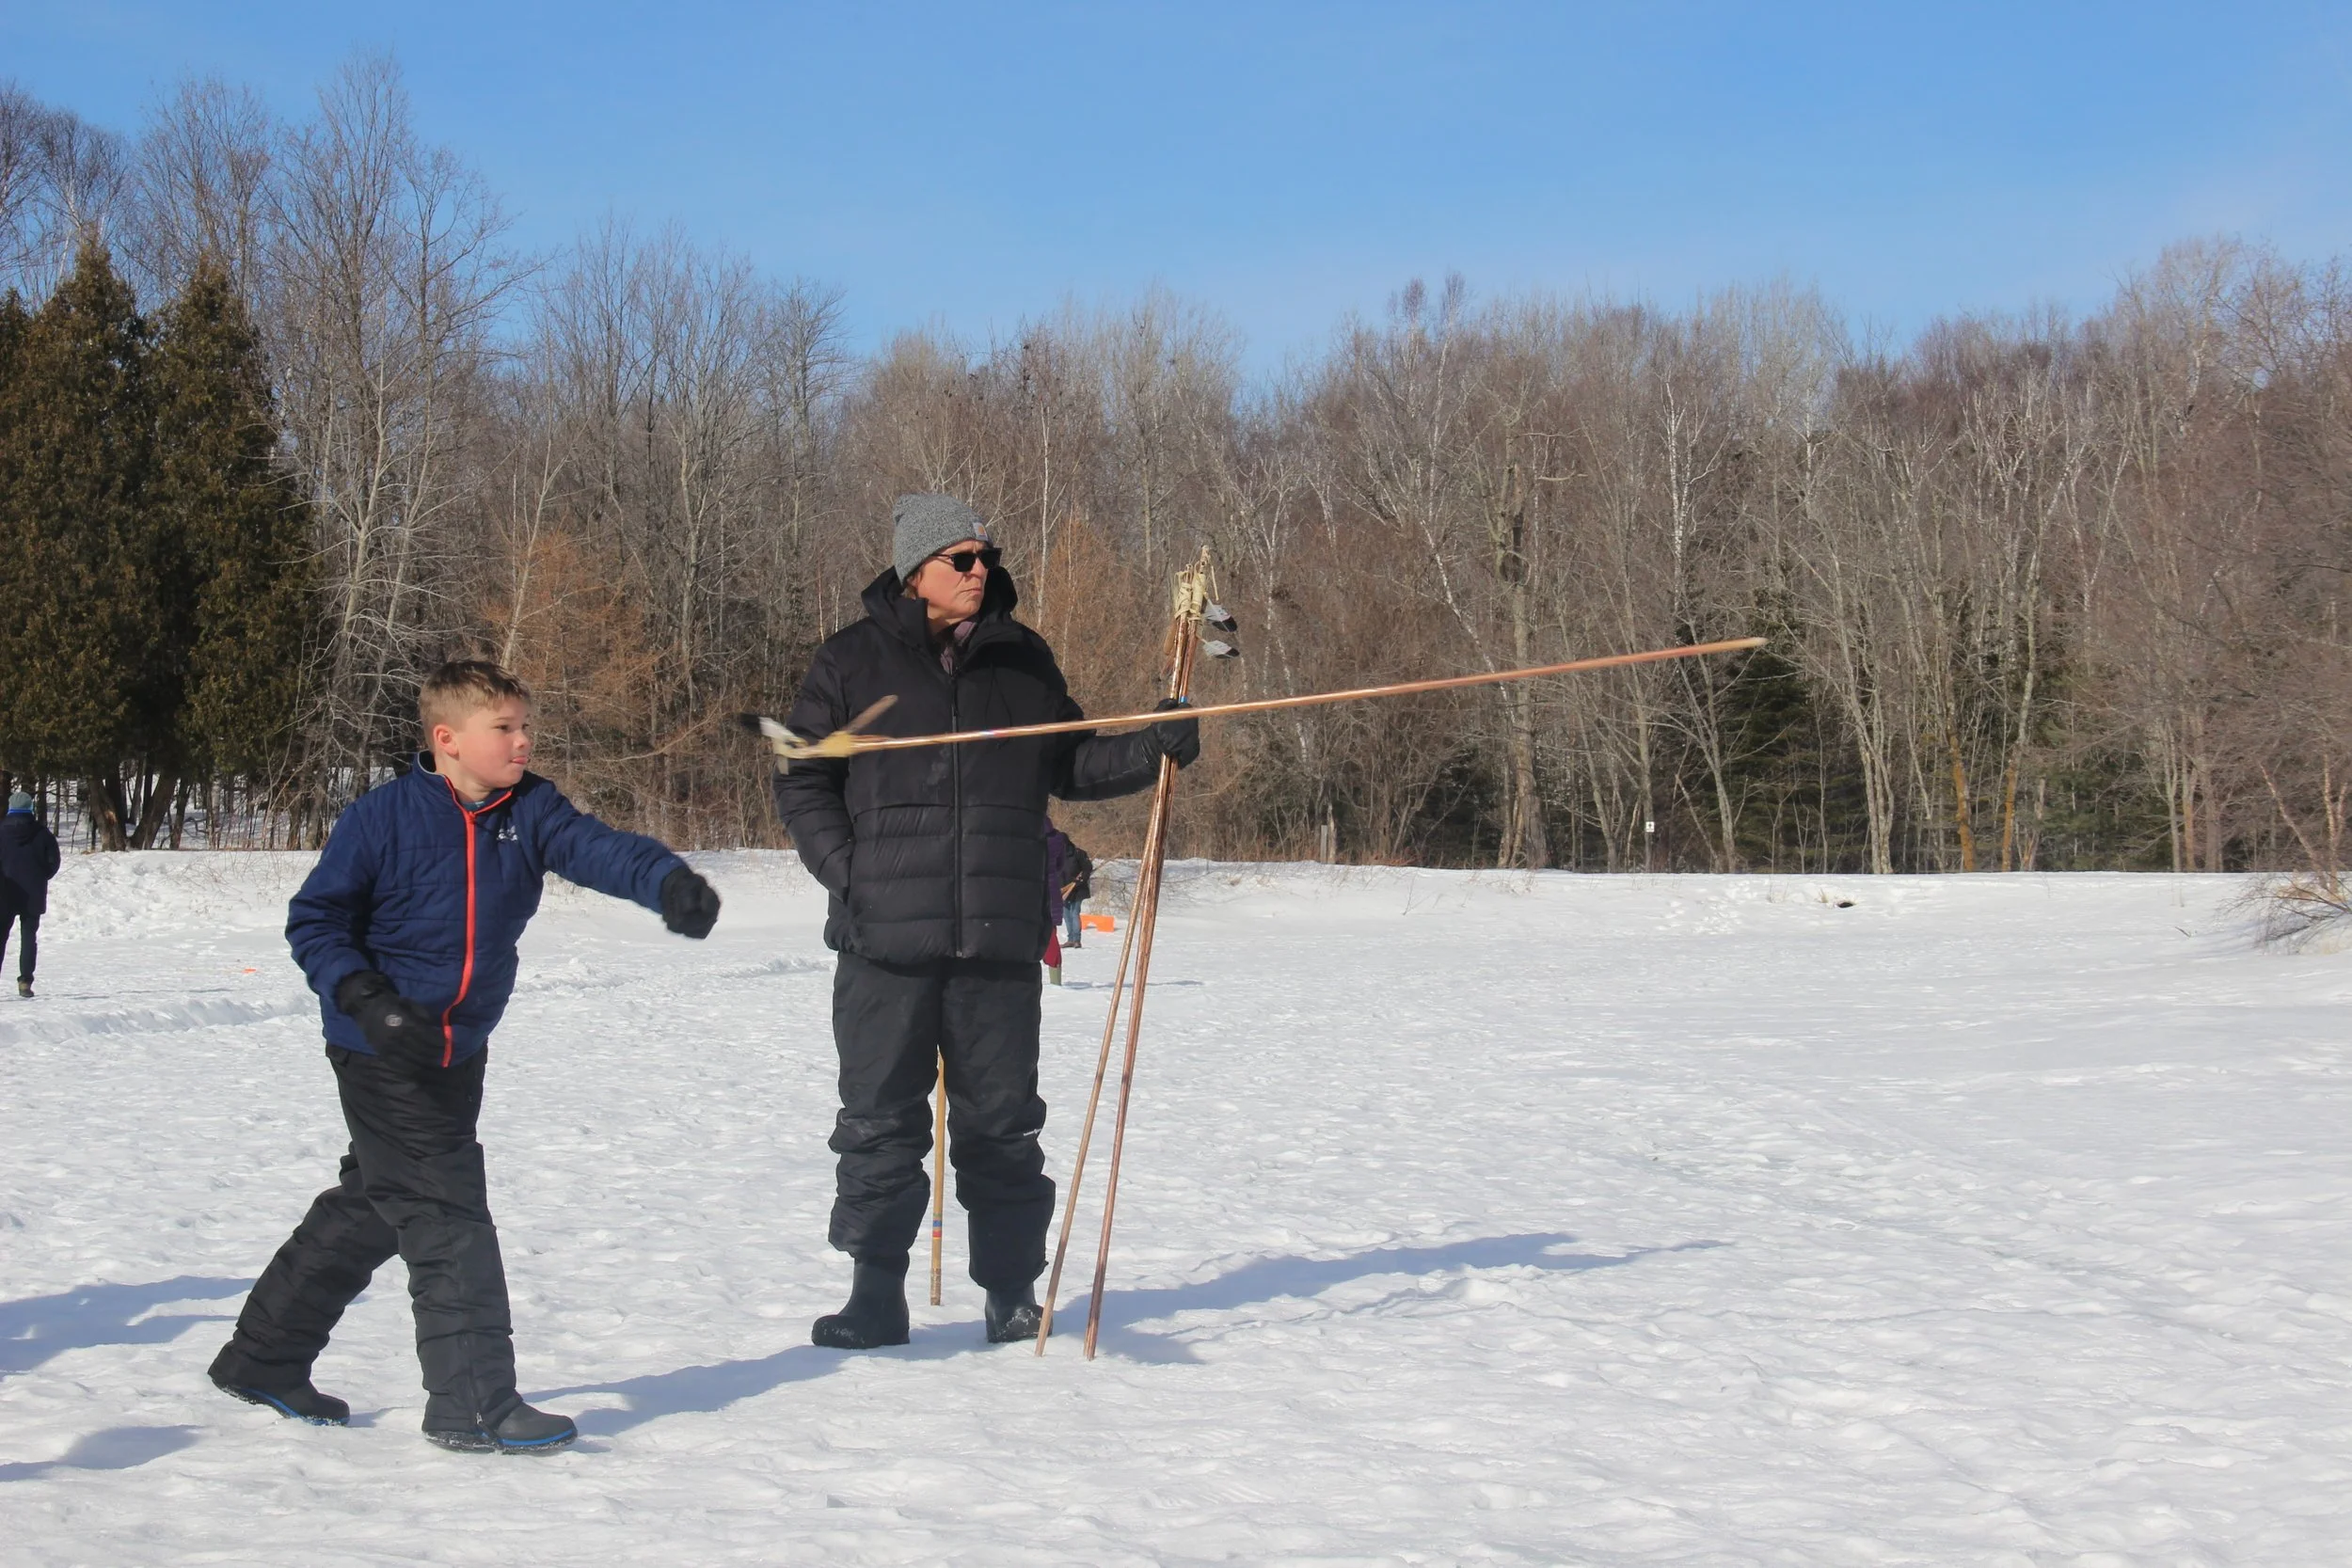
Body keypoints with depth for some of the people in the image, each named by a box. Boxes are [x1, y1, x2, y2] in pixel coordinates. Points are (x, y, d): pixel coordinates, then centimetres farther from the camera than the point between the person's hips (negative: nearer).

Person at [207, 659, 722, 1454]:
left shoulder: (530, 810, -2)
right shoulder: (386, 816, -15)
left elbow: (598, 847, -19)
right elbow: (314, 918, -10)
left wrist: (668, 882, -39)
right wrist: (365, 997, -24)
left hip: (460, 1051, 7)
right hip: (384, 1052, -7)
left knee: (372, 1209, 19)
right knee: (448, 1217, -10)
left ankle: (263, 1359, 36)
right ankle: (474, 1404, -3)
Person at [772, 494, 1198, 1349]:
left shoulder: (1023, 659, 12)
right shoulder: (852, 661, 3)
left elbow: (1071, 767, 19)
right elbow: (803, 782, 6)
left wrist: (1153, 747, 2)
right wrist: (848, 874, -7)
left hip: (1000, 937, 2)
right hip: (887, 936, -2)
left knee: (1003, 1124, 7)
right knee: (880, 1125, 2)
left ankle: (1013, 1293, 17)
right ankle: (875, 1298, 12)